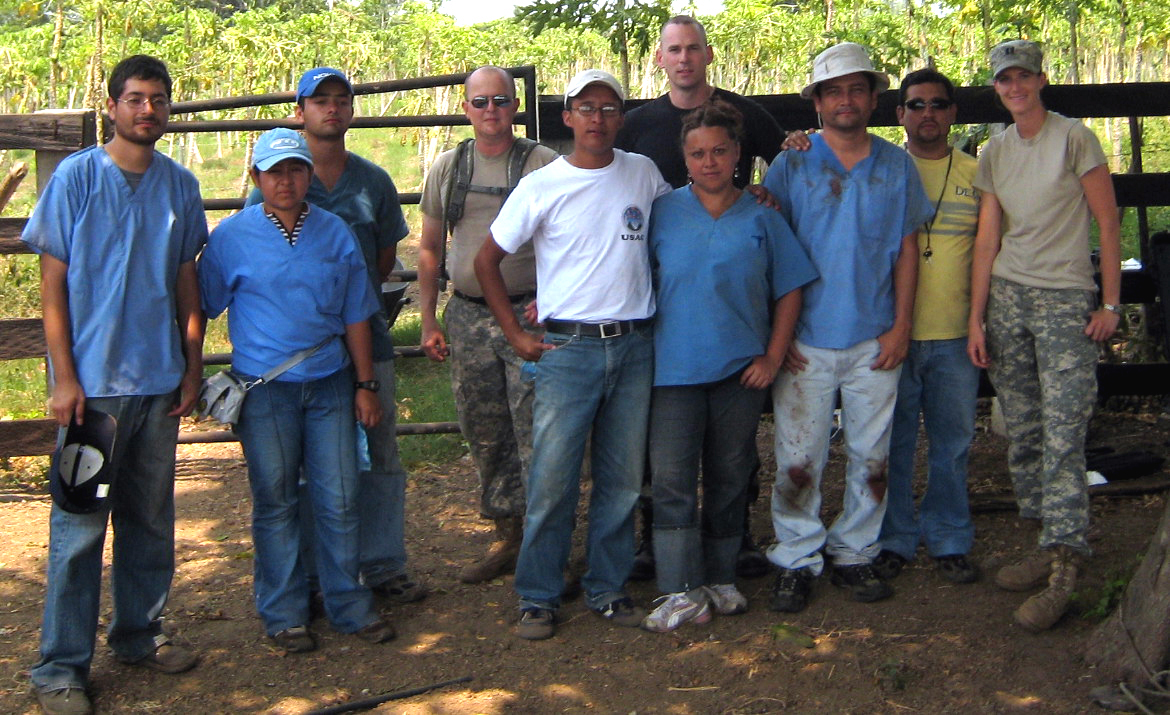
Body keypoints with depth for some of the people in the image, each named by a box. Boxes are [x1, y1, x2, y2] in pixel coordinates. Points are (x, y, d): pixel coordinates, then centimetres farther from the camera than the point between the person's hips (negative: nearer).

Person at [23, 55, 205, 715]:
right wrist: (65, 378, -10)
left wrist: (193, 365, 10)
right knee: (79, 525, -1)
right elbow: (53, 284, -5)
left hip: (159, 381, 4)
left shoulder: (180, 185, 7)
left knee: (151, 518, 12)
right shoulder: (75, 177, -4)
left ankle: (140, 633, 27)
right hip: (93, 381, -4)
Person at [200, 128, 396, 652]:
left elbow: (355, 315, 10)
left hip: (330, 385, 2)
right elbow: (199, 307, 5)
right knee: (275, 503, 7)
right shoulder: (232, 237, -1)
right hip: (264, 391, -2)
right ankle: (283, 614, 19)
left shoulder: (335, 233, 6)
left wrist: (365, 385, 8)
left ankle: (349, 604, 19)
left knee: (339, 500, 4)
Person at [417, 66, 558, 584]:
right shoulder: (447, 167, 10)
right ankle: (506, 540, 23)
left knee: (536, 438, -7)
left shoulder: (544, 164, -1)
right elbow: (430, 249, 14)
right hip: (467, 317, 4)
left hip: (529, 314, -4)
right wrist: (428, 321, 9)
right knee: (484, 438, 10)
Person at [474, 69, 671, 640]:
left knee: (623, 479, 9)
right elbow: (487, 260, 4)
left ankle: (608, 590, 23)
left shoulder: (643, 173, 7)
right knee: (552, 479, -3)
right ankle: (538, 597, 11)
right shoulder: (542, 186, -2)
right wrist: (516, 335, -1)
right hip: (567, 349, -3)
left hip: (634, 345, 3)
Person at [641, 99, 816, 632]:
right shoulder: (662, 212, 4)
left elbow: (790, 290, 7)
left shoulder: (762, 220, 5)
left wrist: (773, 357, -1)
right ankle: (682, 592, -3)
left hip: (741, 369, 1)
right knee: (672, 479, -8)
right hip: (675, 367, -1)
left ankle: (721, 579, 24)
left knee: (730, 478, 10)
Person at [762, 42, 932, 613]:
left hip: (875, 340, 2)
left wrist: (900, 326, 0)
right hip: (805, 340, -2)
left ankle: (855, 555, 22)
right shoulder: (791, 165, 2)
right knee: (798, 459, 0)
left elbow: (906, 248, 9)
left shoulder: (897, 166, 8)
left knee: (871, 457, 8)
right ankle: (796, 562, 13)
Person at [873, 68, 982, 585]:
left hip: (956, 334, 2)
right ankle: (893, 540, 20)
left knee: (953, 443, 9)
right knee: (892, 444, 6)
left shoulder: (975, 174, 8)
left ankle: (949, 541, 23)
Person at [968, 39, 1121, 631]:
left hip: (1066, 299, -5)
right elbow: (987, 240, 11)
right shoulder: (993, 154, 12)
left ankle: (1063, 570, -11)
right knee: (1021, 433, 5)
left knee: (1062, 435, -12)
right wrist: (977, 320, 6)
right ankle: (1050, 545, 15)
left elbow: (1108, 223, -1)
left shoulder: (1074, 139, -1)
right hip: (1007, 297, 5)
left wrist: (1110, 303, -5)